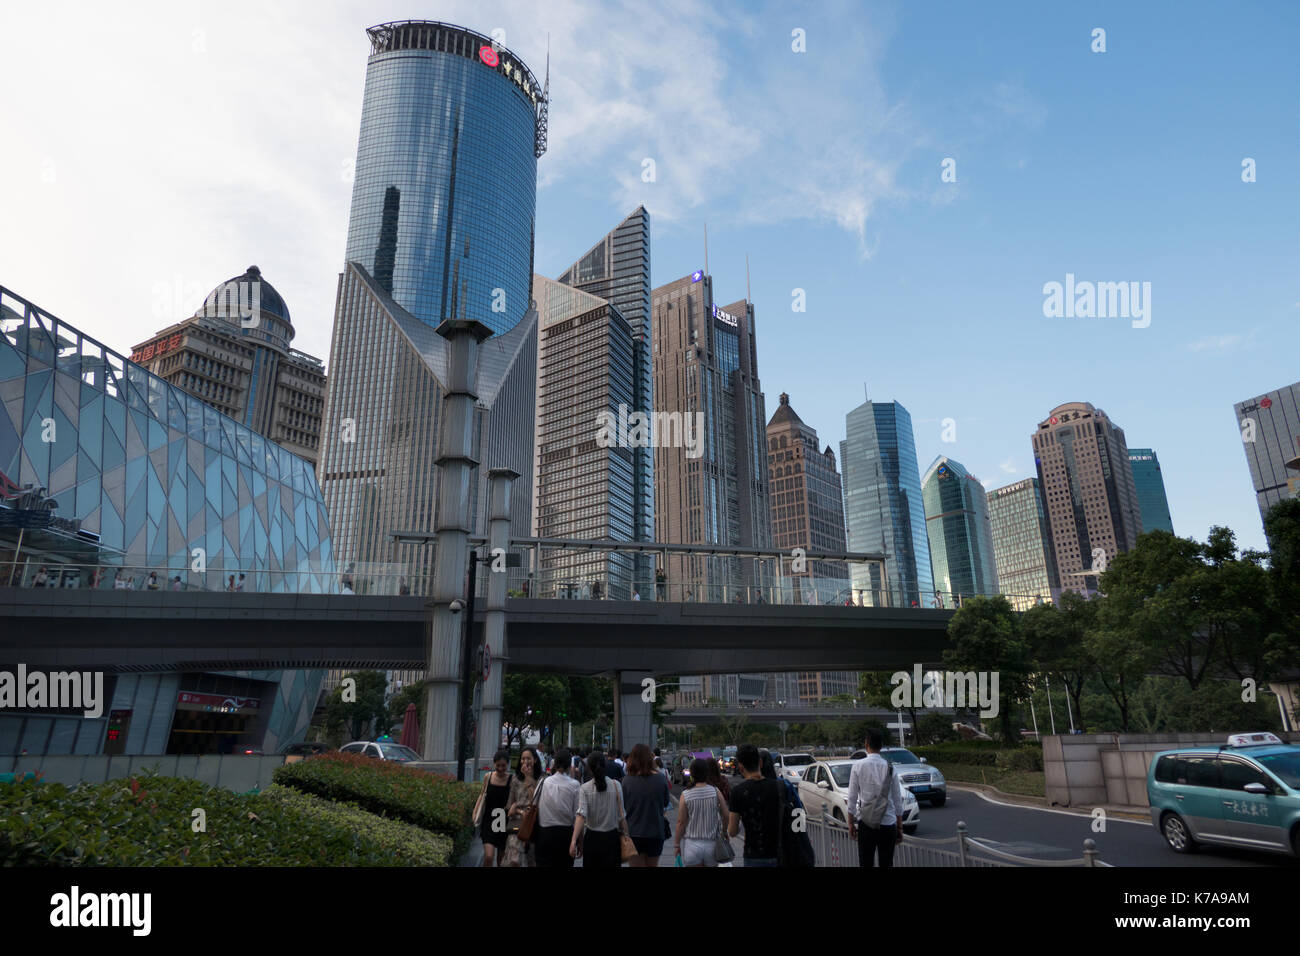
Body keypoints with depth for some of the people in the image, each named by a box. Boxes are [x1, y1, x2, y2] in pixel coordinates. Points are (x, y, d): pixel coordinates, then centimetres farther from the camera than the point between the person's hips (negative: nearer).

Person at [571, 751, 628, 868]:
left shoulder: (584, 788, -7)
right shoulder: (615, 785, -5)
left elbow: (581, 815, -17)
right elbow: (621, 815, -3)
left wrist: (574, 840, -21)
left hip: (592, 837, 0)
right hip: (612, 837, 0)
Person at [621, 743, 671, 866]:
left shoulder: (627, 782, -14)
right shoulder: (660, 779, -10)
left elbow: (623, 807, -5)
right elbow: (666, 803, 4)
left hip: (634, 833, -2)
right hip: (656, 832, 2)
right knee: (653, 864, 21)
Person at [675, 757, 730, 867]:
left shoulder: (685, 795, -12)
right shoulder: (716, 792, -8)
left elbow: (681, 822, -8)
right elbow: (726, 816, -4)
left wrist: (676, 844, 2)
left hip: (691, 844, -1)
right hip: (712, 843, 2)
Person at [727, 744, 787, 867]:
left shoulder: (738, 791, -12)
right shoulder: (778, 787, -2)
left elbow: (732, 832, -7)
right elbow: (784, 824, 7)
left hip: (754, 857, -3)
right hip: (778, 855, 4)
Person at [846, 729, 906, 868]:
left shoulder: (858, 766, -5)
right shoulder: (890, 768, -1)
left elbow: (852, 798, -4)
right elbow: (898, 800, 3)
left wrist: (851, 823, 5)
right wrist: (900, 827, 11)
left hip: (865, 822, -1)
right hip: (888, 824, 1)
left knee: (865, 863, 5)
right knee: (886, 864, 9)